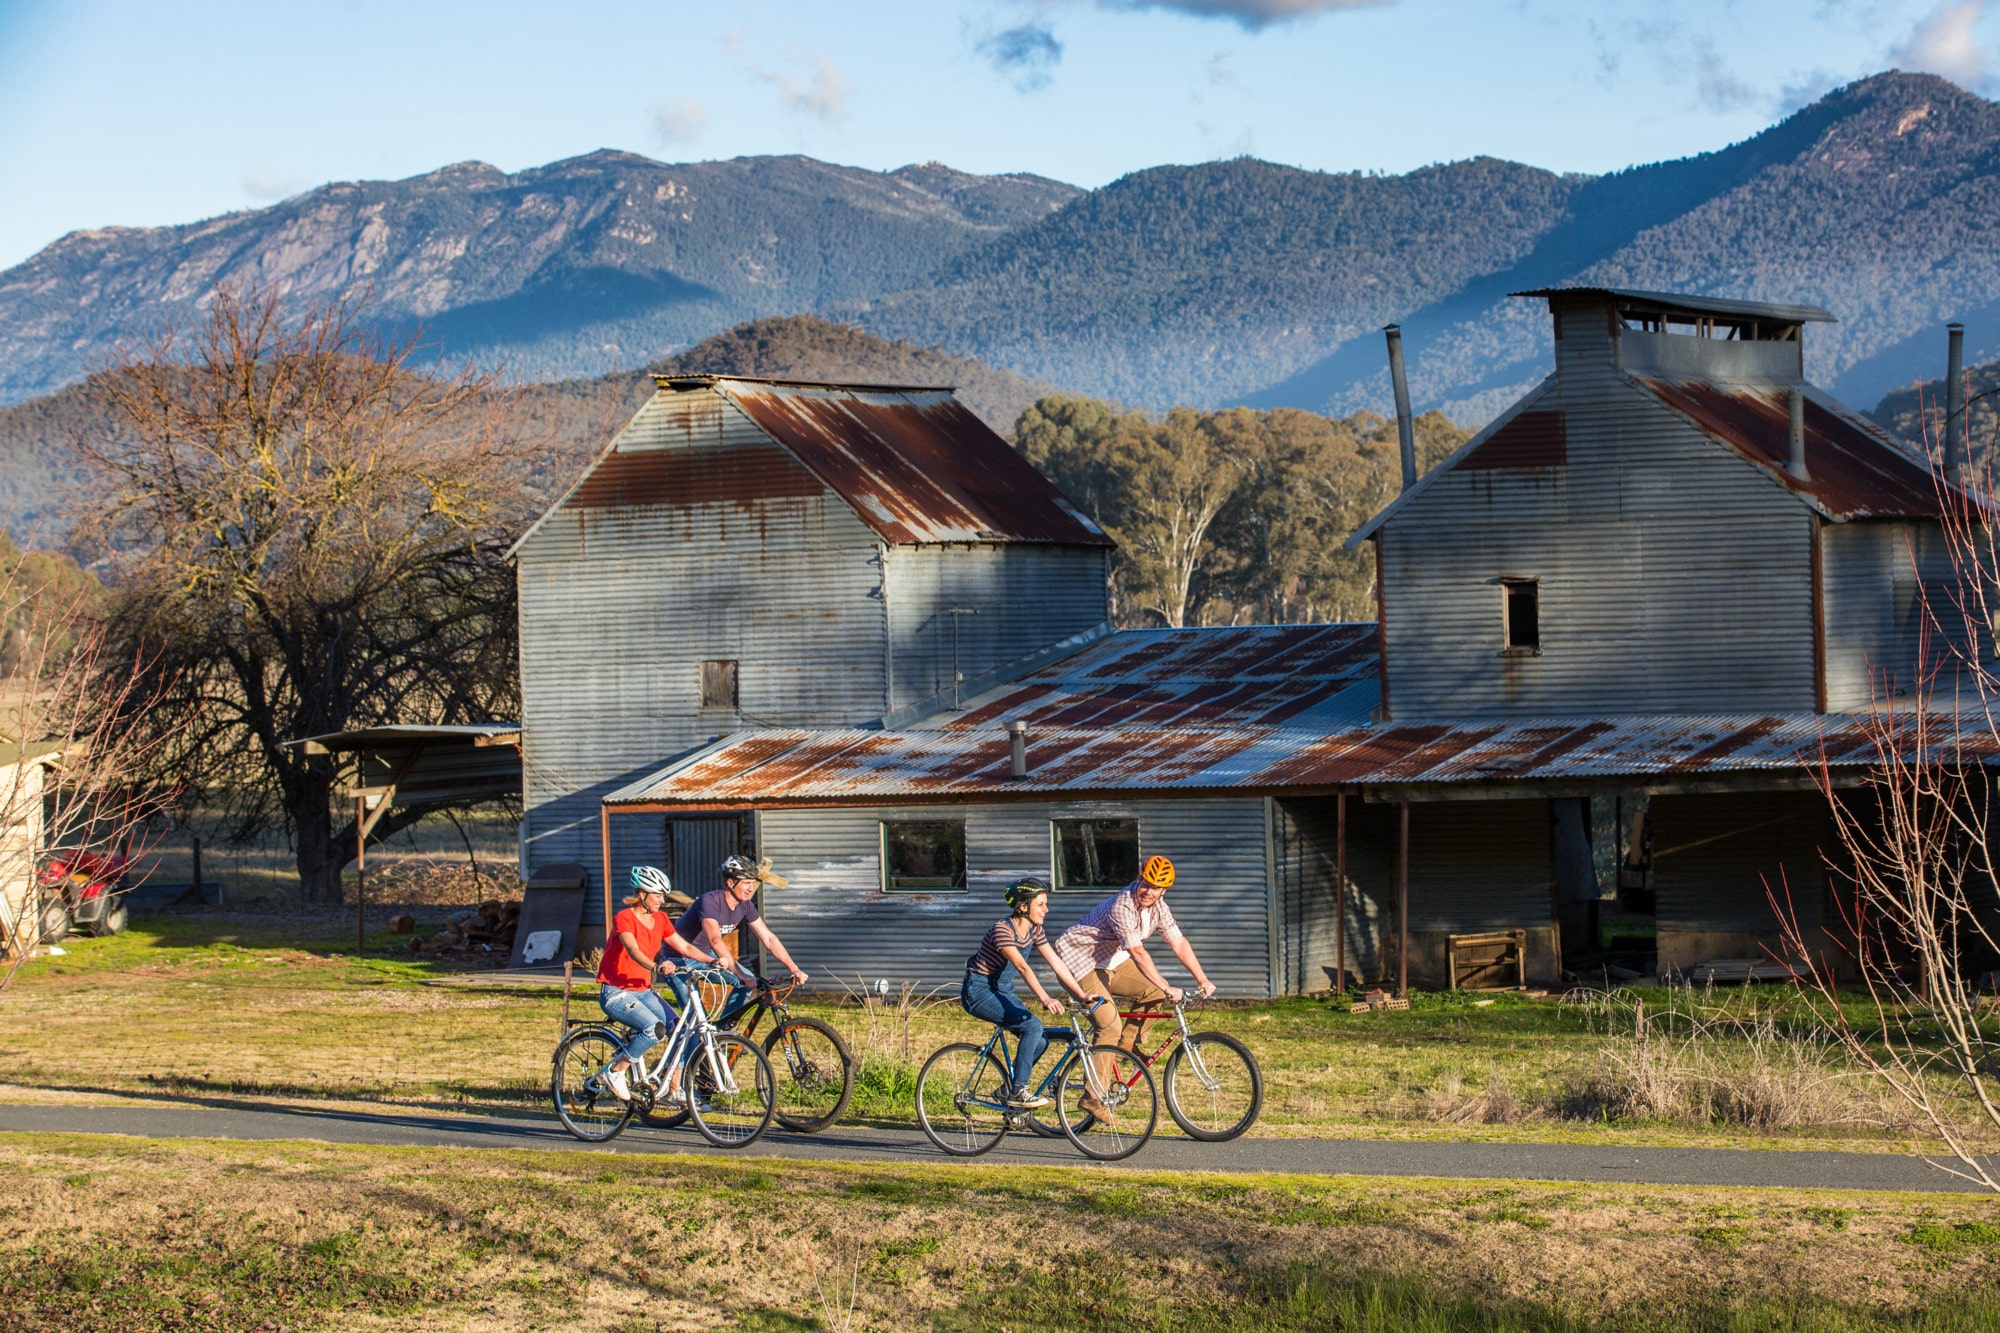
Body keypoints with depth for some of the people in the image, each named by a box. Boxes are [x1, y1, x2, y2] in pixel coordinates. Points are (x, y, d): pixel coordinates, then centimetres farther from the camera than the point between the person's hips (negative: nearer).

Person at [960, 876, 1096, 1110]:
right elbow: (1022, 967, -35)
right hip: (978, 992, -8)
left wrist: (1082, 995, -8)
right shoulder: (1002, 930, -24)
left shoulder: (1034, 930, 2)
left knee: (1040, 1041, -5)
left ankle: (1011, 1088, 13)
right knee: (1032, 1025, -24)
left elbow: (1057, 965, 1)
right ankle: (1018, 1091, -16)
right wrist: (1045, 999, -46)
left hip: (1001, 990, 8)